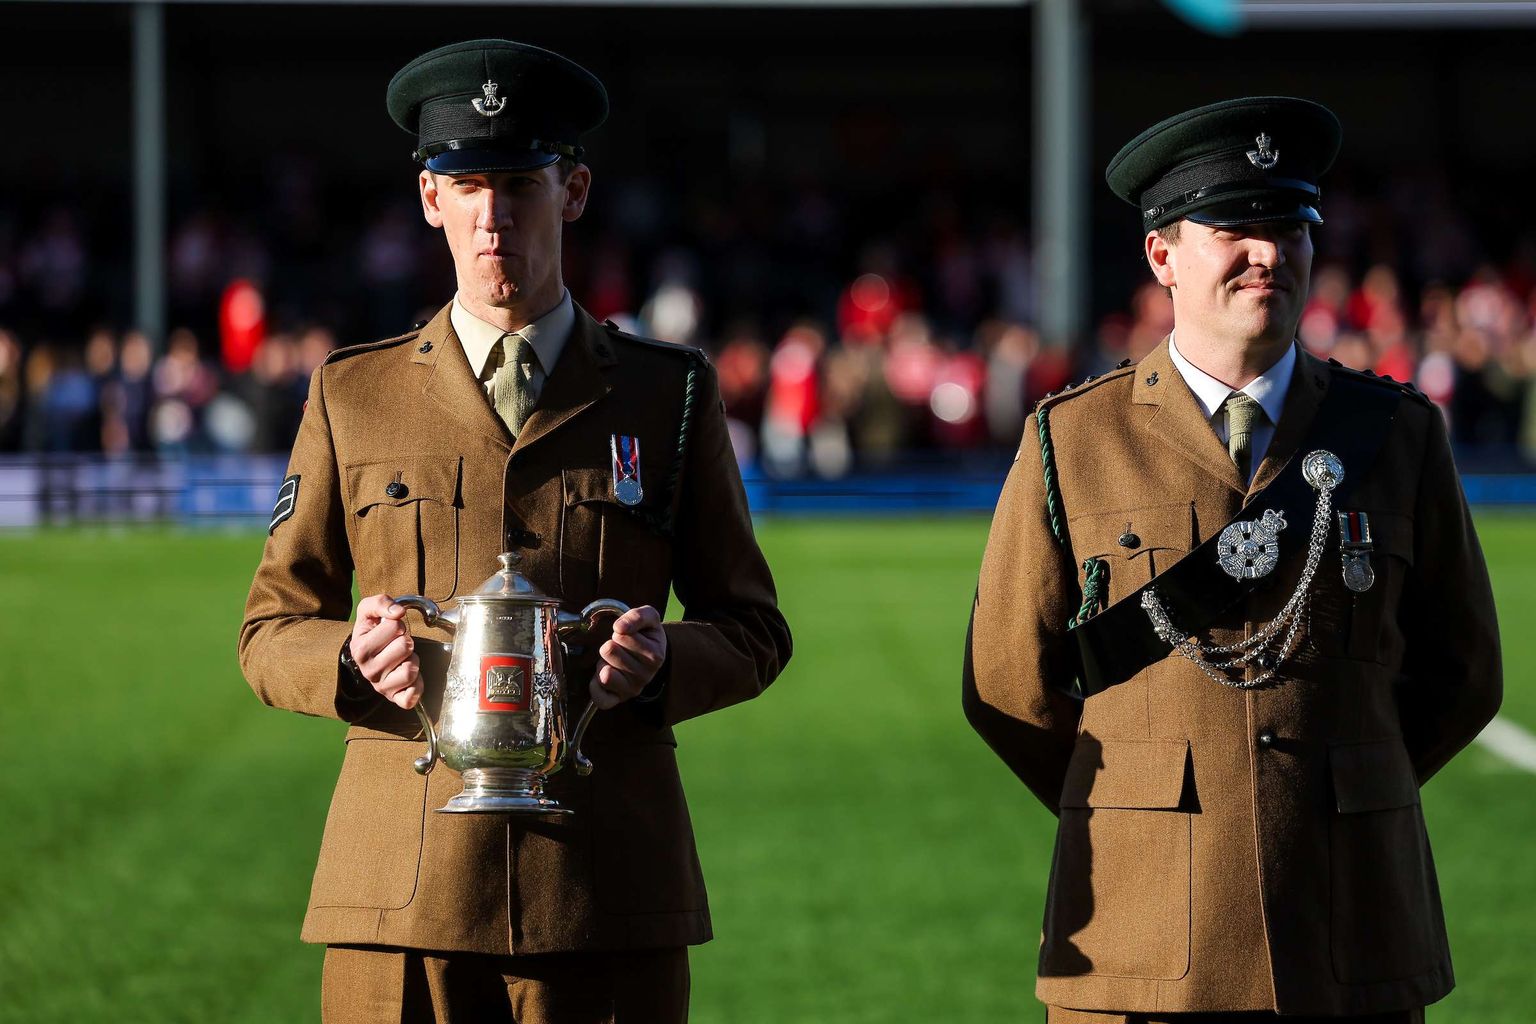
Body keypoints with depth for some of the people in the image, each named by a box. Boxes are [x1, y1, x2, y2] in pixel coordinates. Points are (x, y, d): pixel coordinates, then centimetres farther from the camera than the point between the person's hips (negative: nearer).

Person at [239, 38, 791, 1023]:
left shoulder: (672, 395, 10)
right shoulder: (352, 395, 10)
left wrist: (664, 662, -10)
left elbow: (753, 630, 12)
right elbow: (272, 630, 13)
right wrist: (355, 660, -10)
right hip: (404, 894, 0)